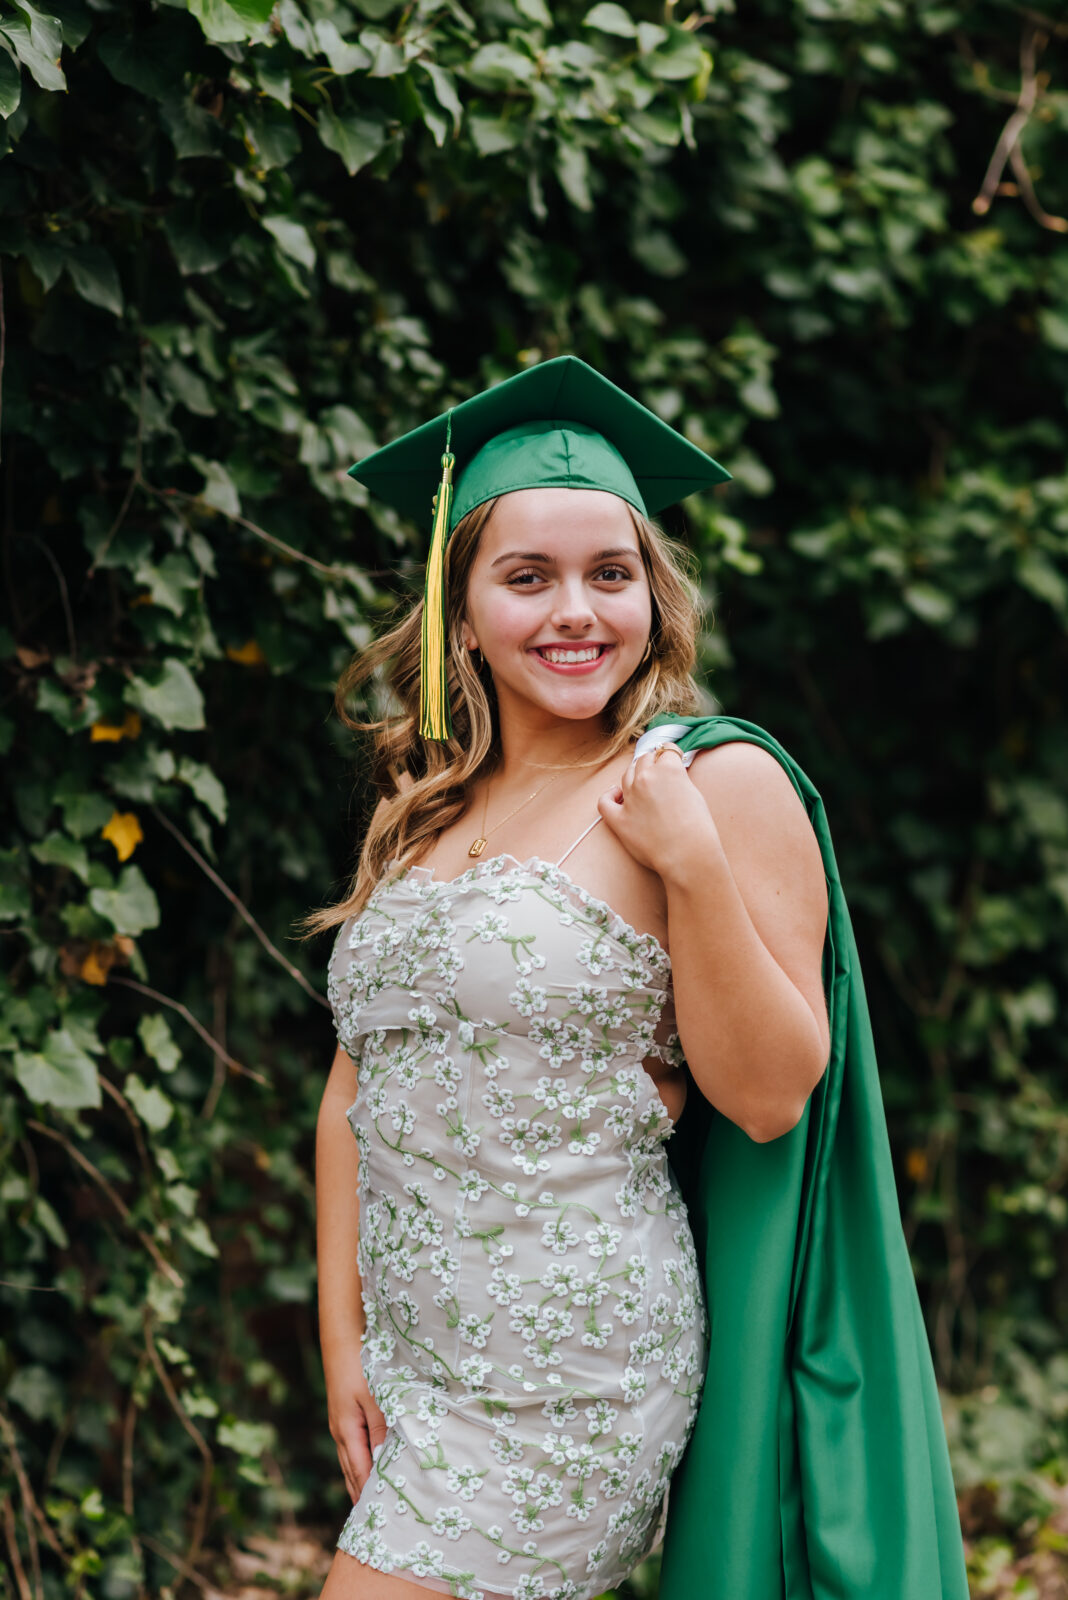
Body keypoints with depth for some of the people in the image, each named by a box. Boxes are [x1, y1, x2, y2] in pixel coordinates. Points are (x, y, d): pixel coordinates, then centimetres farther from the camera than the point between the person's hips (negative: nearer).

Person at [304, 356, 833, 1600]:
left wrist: (690, 866, -19)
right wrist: (344, 1338, 7)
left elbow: (770, 1098, -10)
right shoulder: (422, 808, 10)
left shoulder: (723, 785, -6)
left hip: (565, 1383, -6)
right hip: (410, 1354, 6)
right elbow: (356, 1088, 13)